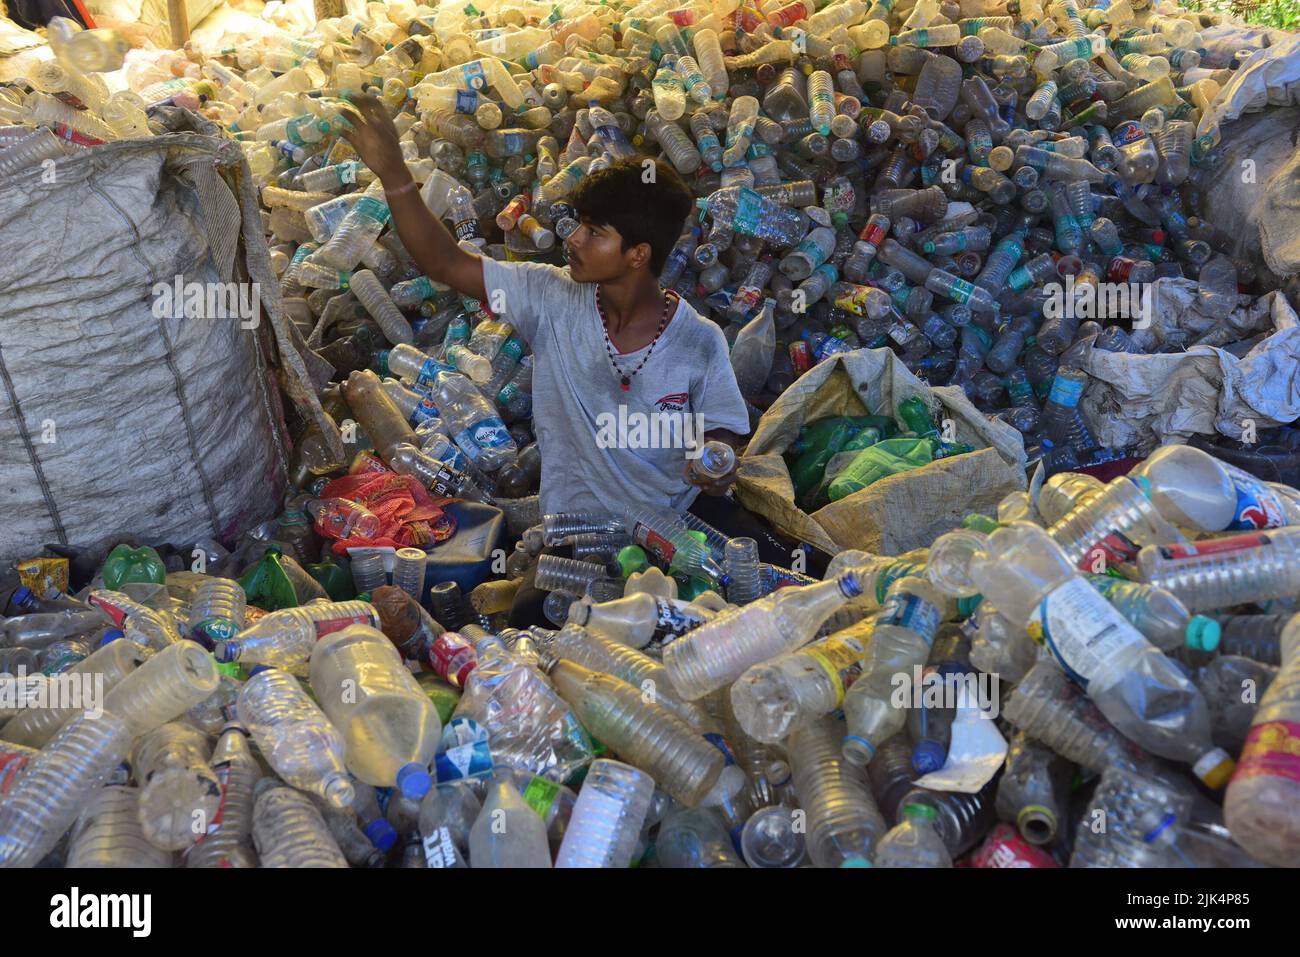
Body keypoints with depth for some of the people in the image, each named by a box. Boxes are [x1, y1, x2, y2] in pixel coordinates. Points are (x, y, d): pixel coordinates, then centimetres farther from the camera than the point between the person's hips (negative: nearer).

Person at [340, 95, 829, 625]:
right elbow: (444, 262, -4)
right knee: (531, 622, -25)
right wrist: (393, 174, -14)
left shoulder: (701, 342, -8)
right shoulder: (553, 300, -5)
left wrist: (717, 470, -24)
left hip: (682, 513, 0)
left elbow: (724, 437, -1)